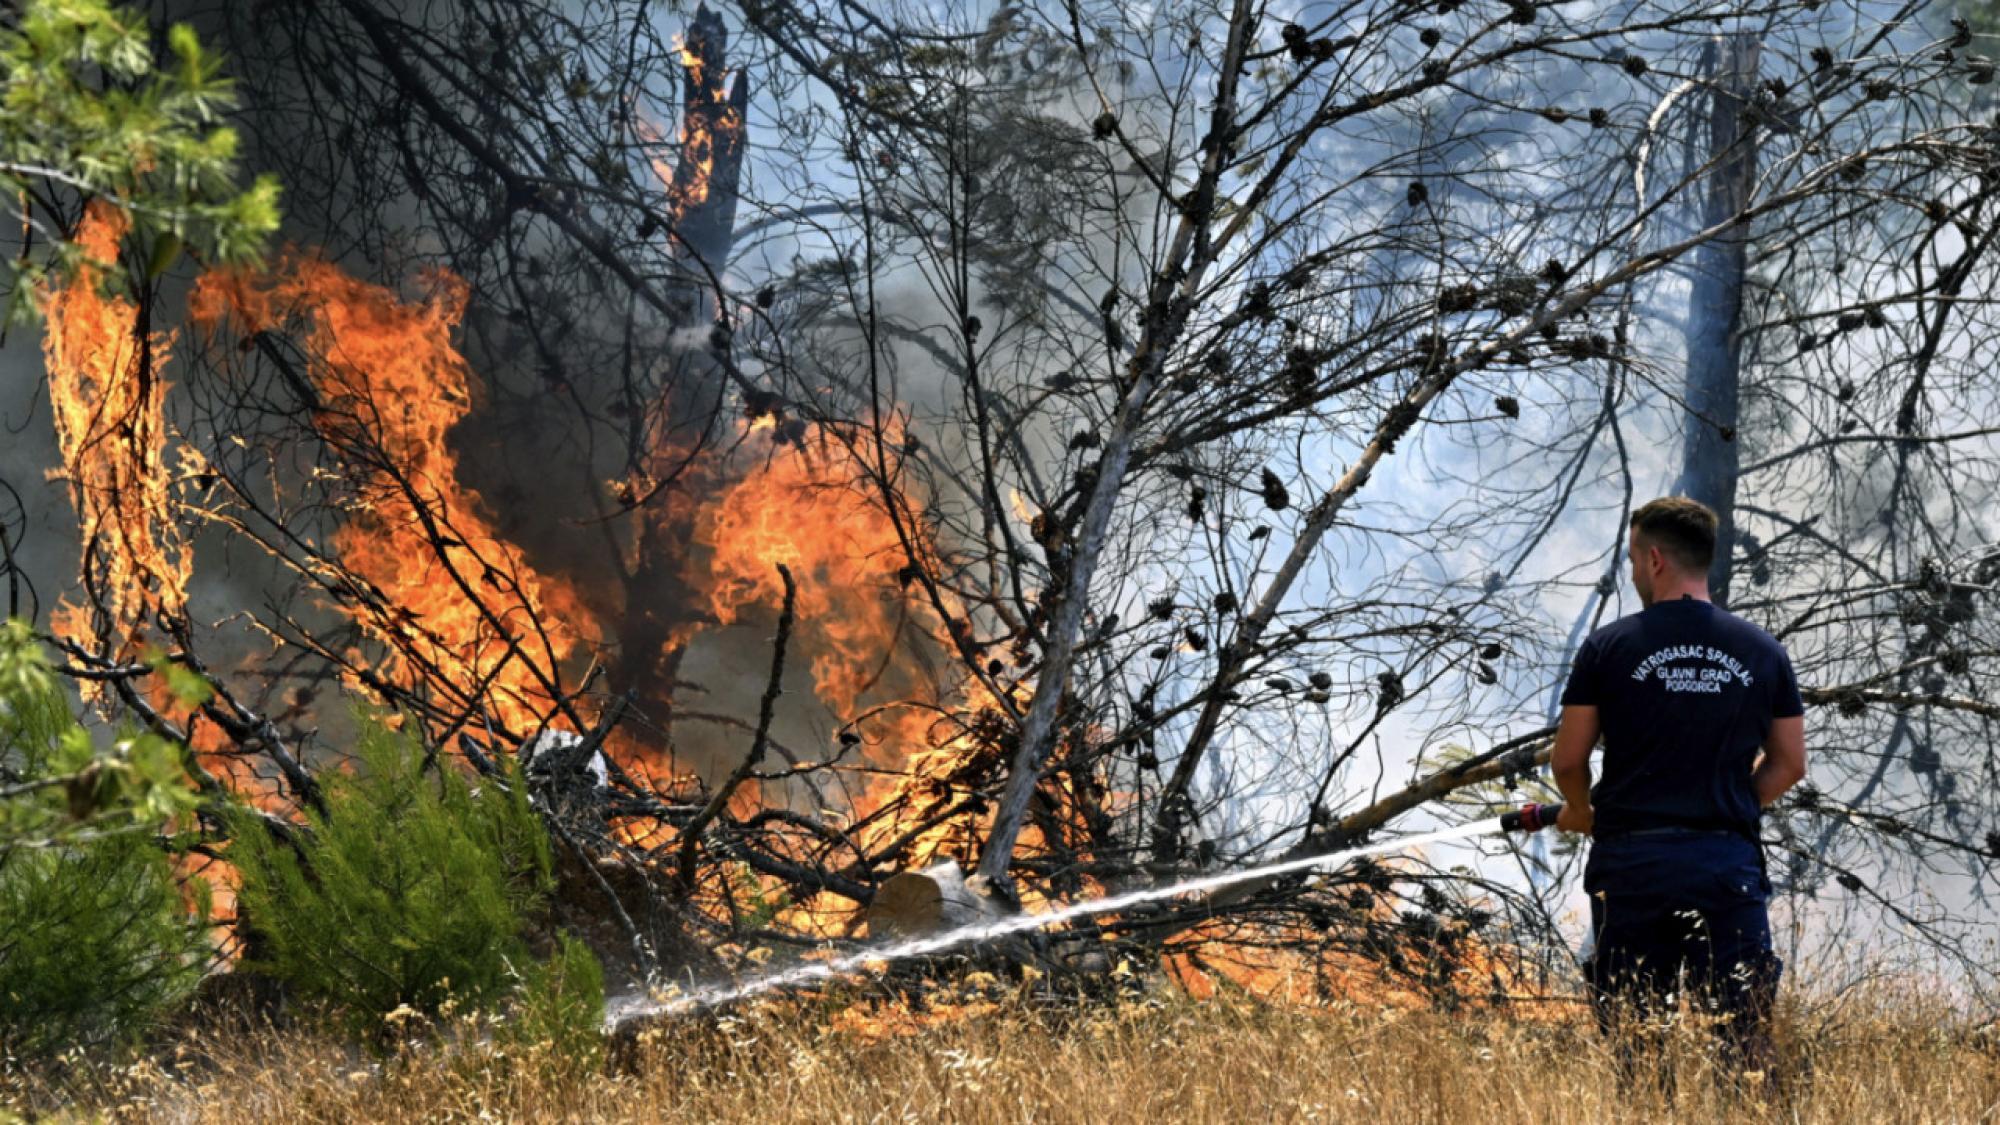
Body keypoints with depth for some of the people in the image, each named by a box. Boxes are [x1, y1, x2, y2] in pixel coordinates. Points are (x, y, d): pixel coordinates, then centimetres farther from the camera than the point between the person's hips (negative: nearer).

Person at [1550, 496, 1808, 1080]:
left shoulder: (1610, 646, -1)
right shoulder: (1763, 650, 7)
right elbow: (1790, 764, 11)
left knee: (1628, 1032, 5)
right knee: (1746, 1035, -1)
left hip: (1631, 861, -1)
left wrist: (1580, 812, 22)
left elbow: (1568, 759, 2)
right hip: (1727, 860, 1)